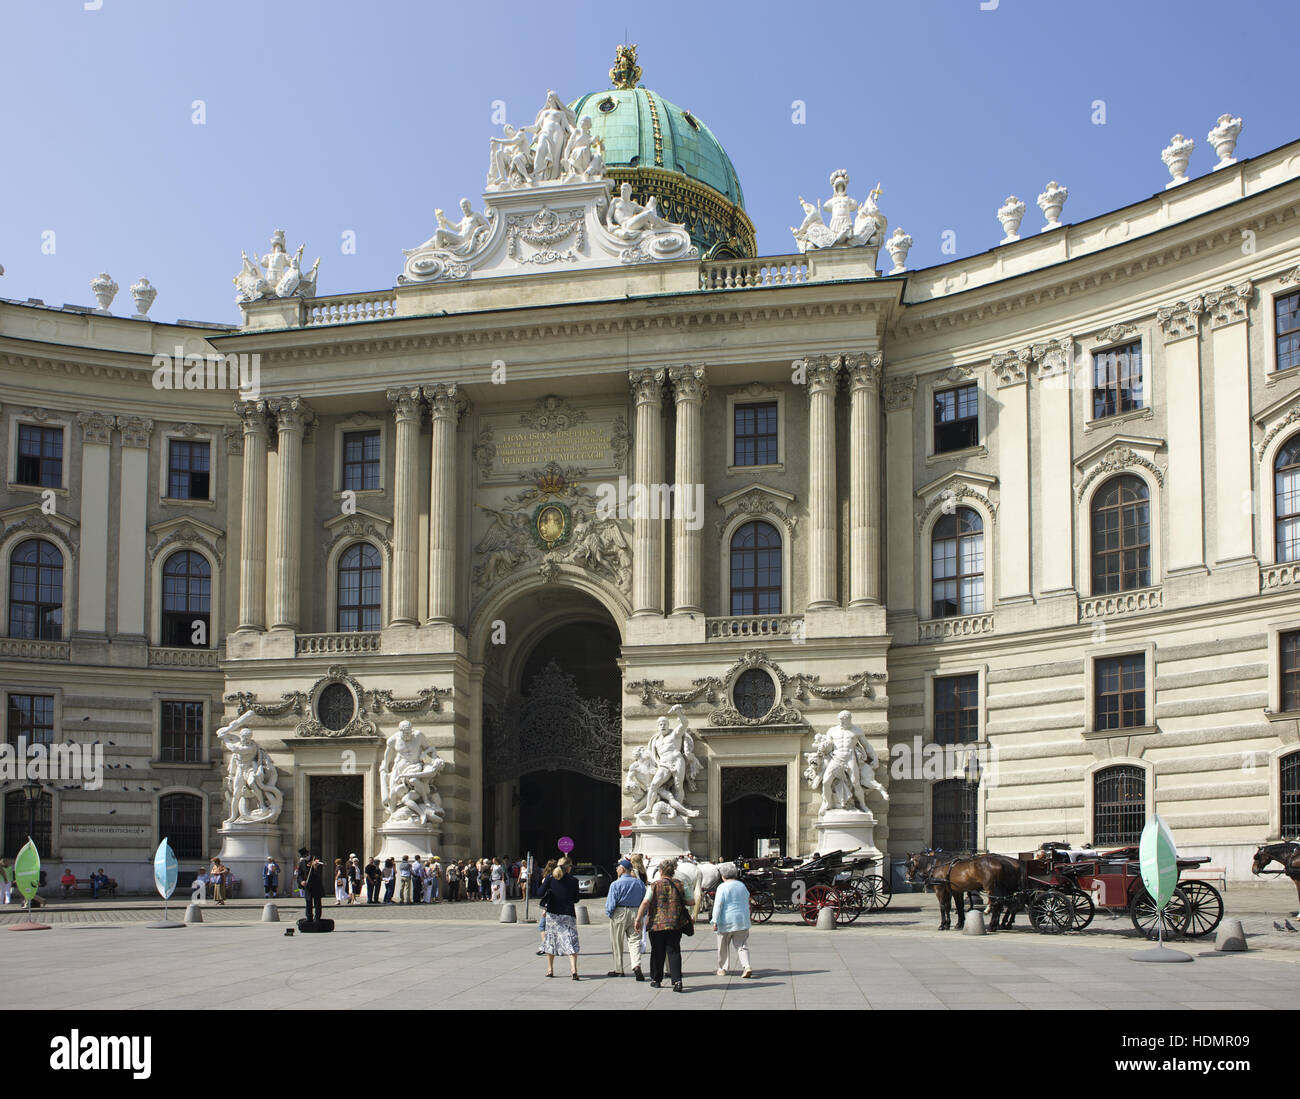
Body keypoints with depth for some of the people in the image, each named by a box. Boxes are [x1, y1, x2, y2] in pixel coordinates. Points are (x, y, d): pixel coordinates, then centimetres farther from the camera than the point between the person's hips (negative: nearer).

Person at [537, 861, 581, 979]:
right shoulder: (573, 880, -4)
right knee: (571, 942, -2)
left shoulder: (550, 878, -4)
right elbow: (576, 899, 7)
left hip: (553, 913, 1)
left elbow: (540, 894, -10)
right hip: (568, 914, -1)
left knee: (550, 940, 16)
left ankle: (550, 969, 21)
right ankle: (573, 969, -19)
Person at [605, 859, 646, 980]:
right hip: (636, 914, 4)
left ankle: (618, 969, 16)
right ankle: (636, 965, -17)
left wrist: (609, 913, 5)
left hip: (620, 914, -4)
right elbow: (645, 901, 9)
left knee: (618, 943, 8)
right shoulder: (639, 883, 5)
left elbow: (611, 903, -12)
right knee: (634, 940, 4)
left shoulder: (616, 884, -11)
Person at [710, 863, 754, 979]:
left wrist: (715, 921, -15)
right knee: (742, 945, 3)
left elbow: (718, 905, -15)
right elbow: (747, 902, 22)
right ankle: (747, 967, -15)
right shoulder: (742, 886, 9)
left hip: (726, 921, -4)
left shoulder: (722, 887, -10)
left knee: (723, 947, 12)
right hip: (742, 921, 4)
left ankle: (722, 968, 23)